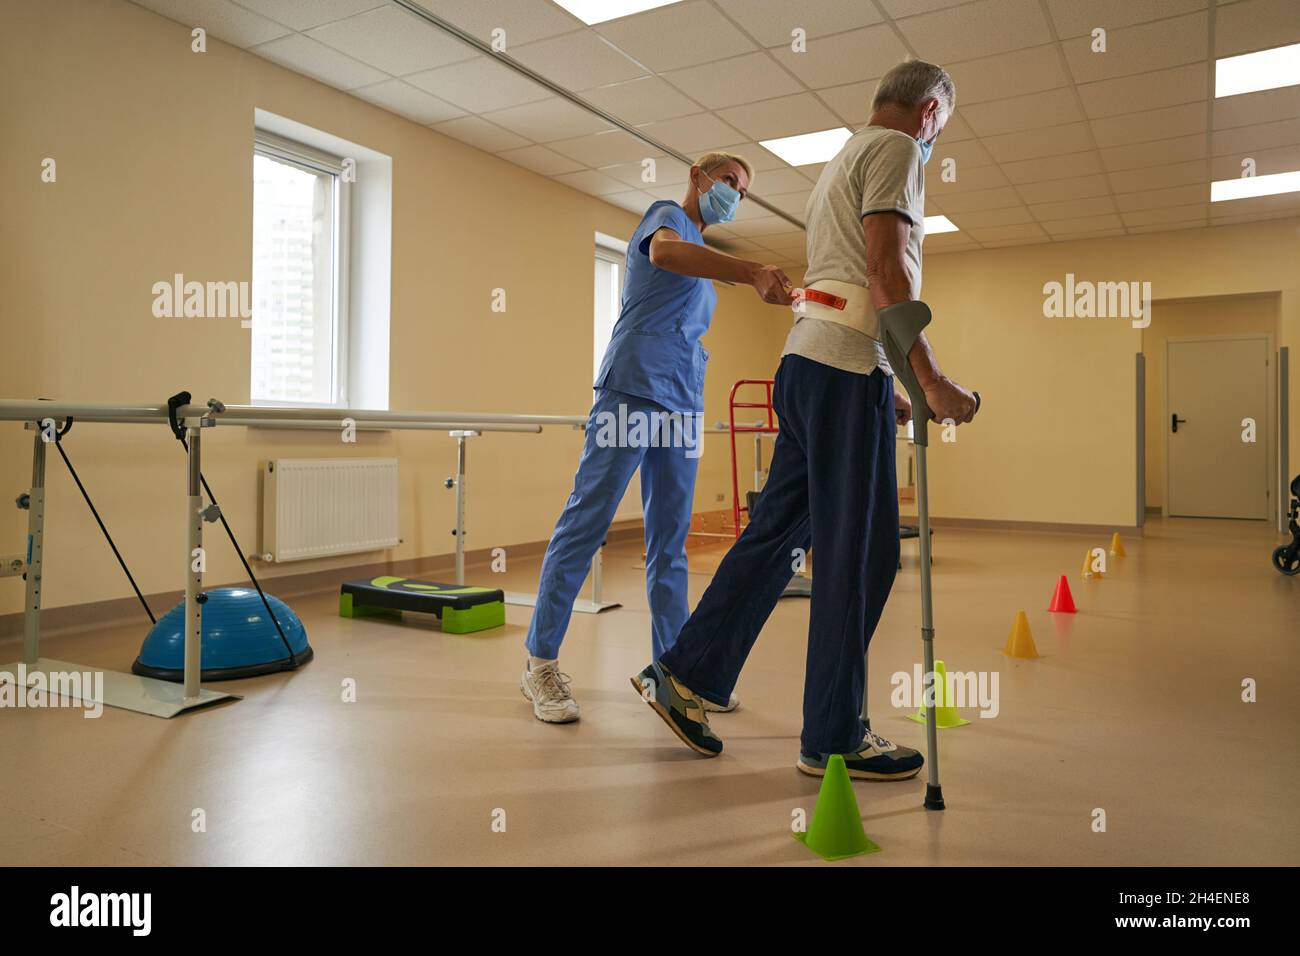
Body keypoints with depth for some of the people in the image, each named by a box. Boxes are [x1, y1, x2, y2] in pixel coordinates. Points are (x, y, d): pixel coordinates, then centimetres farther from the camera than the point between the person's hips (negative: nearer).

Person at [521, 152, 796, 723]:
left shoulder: (703, 258, 29)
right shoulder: (667, 214, 4)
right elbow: (664, 250, -22)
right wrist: (754, 272, -34)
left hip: (682, 401, 9)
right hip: (635, 387, -9)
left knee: (670, 538, 6)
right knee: (586, 522, -8)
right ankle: (540, 663, -2)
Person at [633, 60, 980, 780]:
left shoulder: (841, 161, 30)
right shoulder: (895, 148, 0)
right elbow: (886, 269, -14)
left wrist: (883, 389, 26)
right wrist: (931, 381, -15)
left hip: (805, 359, 10)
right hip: (847, 366, -10)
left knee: (777, 532, 10)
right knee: (857, 552, -6)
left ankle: (683, 677, 14)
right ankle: (835, 739, 3)